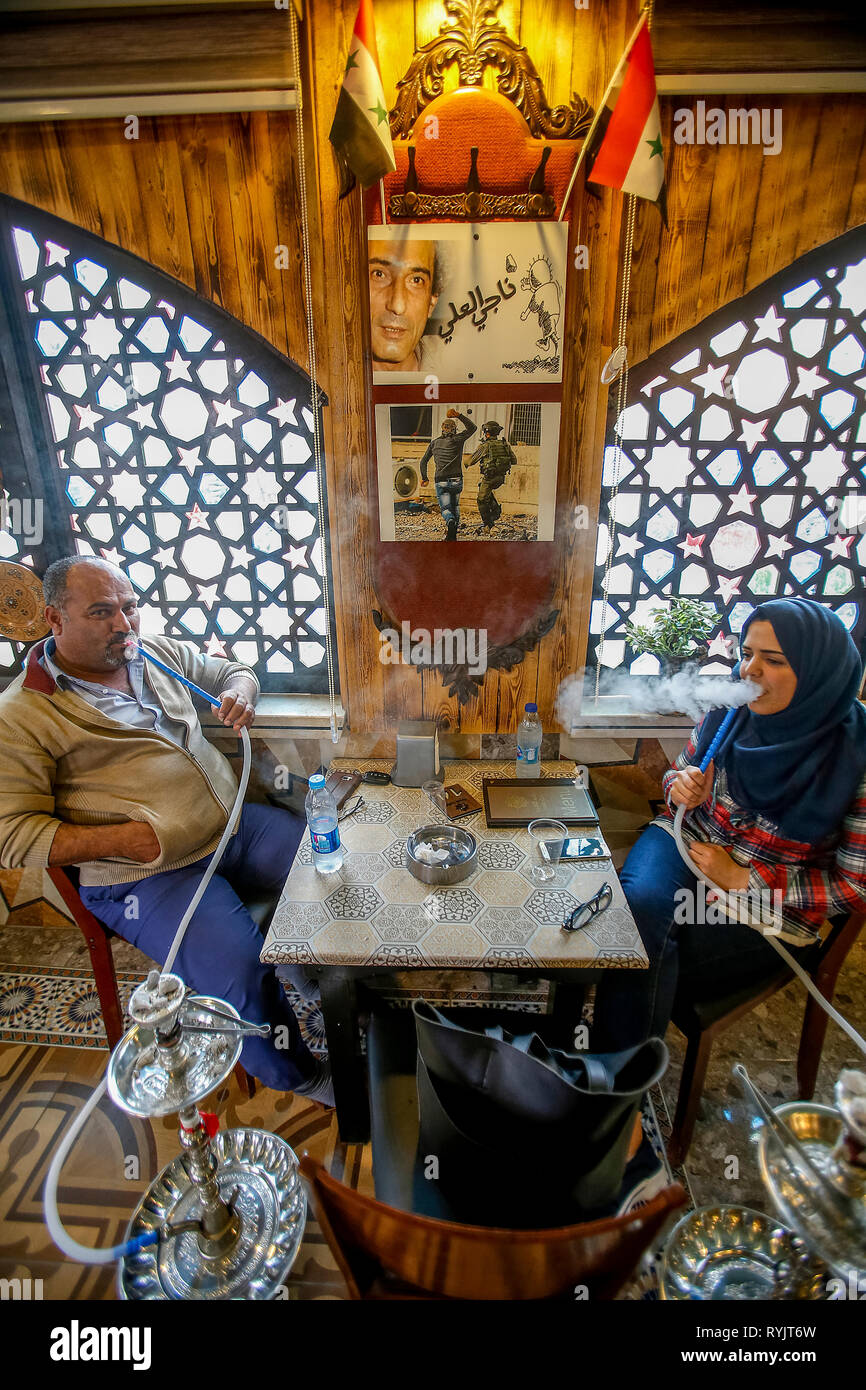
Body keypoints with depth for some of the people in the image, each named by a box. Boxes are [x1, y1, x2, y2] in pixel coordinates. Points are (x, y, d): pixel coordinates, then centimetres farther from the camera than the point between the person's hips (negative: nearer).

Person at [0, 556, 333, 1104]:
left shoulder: (159, 654, 11)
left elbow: (235, 670, 25)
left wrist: (240, 694, 0)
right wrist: (121, 839, -21)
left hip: (238, 825, 6)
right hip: (144, 874, -6)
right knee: (241, 969, -24)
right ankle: (297, 1074, 8)